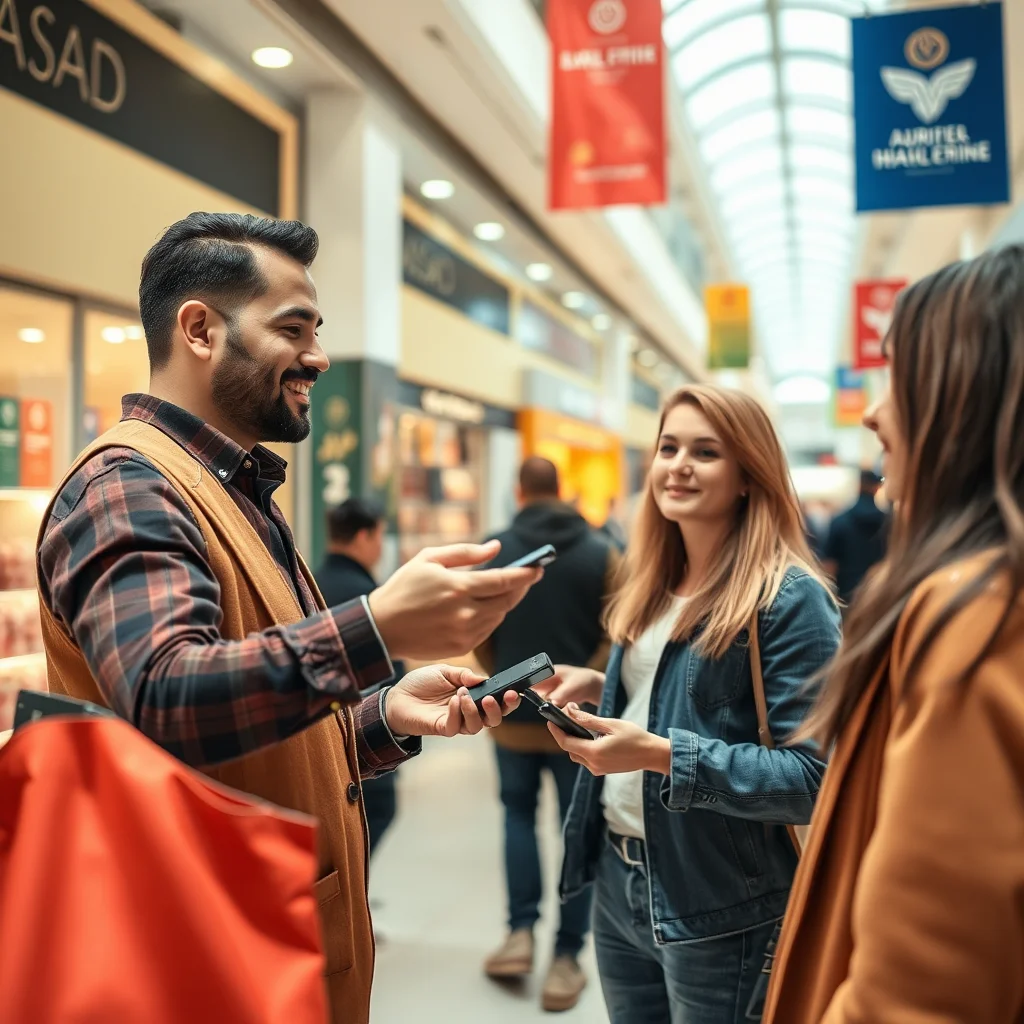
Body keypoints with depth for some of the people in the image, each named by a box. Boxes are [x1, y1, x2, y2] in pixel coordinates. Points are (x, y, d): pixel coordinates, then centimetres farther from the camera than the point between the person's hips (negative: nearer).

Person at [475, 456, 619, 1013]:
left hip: (514, 713, 1)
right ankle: (566, 958, 11)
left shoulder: (493, 550, -3)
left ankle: (521, 932, 14)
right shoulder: (600, 553, -5)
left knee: (519, 813, 22)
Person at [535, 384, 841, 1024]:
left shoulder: (791, 599, -17)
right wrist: (600, 689, 1)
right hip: (617, 877, 7)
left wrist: (662, 755, -29)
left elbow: (813, 778, -21)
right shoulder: (656, 586, 7)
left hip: (719, 909, -7)